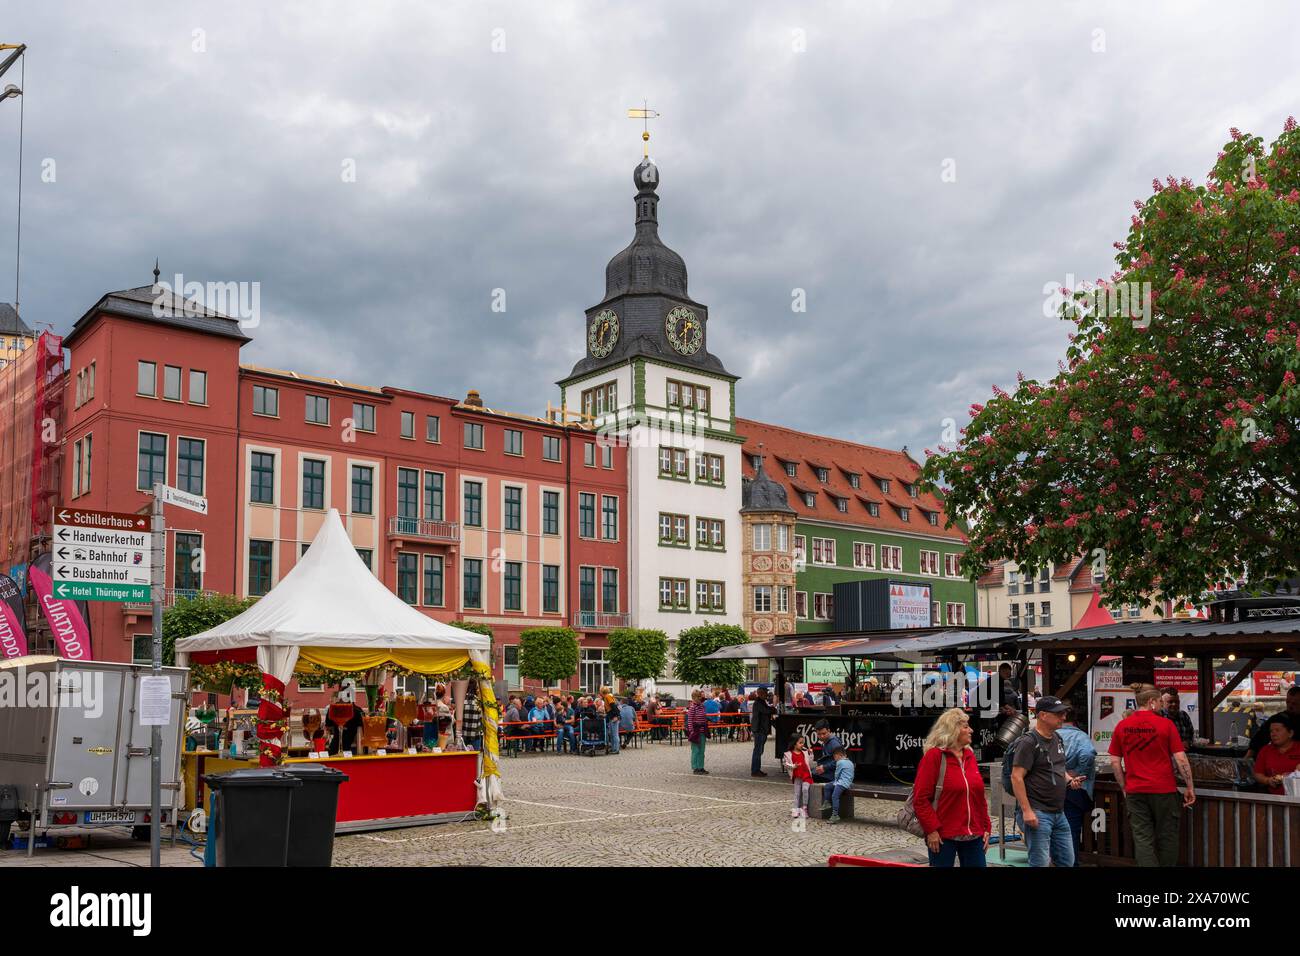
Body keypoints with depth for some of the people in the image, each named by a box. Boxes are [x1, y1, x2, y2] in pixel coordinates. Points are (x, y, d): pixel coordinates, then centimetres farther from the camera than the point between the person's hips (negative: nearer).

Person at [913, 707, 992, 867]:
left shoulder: (970, 756, 11)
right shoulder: (934, 756, -9)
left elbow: (979, 796, 16)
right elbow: (920, 798, -13)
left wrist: (986, 828, 11)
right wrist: (932, 830, -17)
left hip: (974, 835, 6)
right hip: (943, 836, -6)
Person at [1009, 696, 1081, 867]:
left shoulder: (1058, 739, 13)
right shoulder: (1029, 742, -13)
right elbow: (1016, 777, -18)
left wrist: (1069, 780, 5)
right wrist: (1026, 811, -22)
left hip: (1059, 813, 9)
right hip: (1038, 813, -9)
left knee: (1067, 861, 14)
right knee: (1040, 863, -5)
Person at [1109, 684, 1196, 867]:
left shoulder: (1122, 726, 2)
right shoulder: (1166, 724, -6)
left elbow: (1115, 762, 4)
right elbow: (1181, 759, -6)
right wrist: (1190, 787, 2)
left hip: (1135, 791, 2)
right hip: (1164, 790, -2)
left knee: (1142, 838, 3)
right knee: (1167, 837, 10)